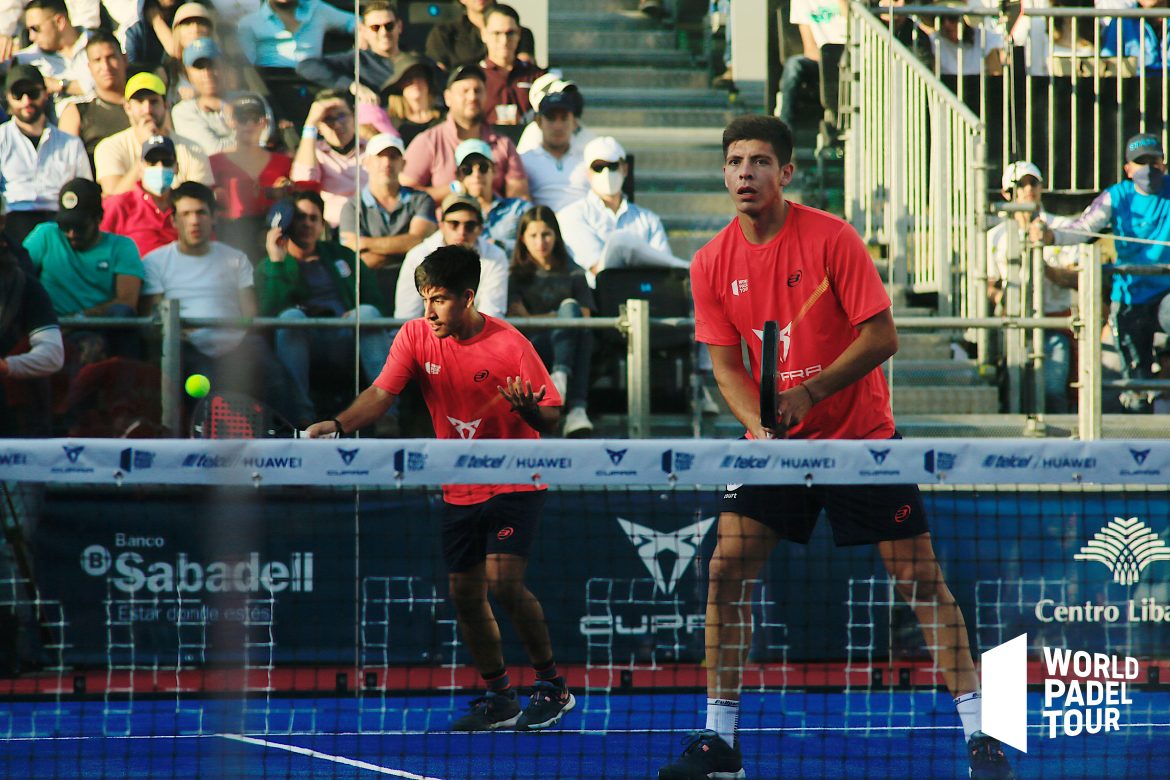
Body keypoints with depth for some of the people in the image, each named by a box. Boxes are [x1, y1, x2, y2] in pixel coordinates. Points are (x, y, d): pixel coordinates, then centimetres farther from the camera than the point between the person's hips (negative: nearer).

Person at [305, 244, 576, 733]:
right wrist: (337, 425, -31)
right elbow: (381, 394, -13)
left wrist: (529, 409, -37)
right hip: (460, 488, 5)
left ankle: (552, 686, -4)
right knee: (464, 595, 6)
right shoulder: (415, 336, -6)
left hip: (515, 483, -5)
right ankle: (500, 701, 22)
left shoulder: (508, 344, -17)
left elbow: (551, 418, -14)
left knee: (503, 582, -20)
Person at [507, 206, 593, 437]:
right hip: (532, 346, -2)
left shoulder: (573, 273, 23)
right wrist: (557, 316, 2)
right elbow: (518, 318, 5)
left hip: (570, 347, 2)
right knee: (569, 308, -31)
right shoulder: (516, 275, 20)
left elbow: (585, 319, 11)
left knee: (570, 307, -31)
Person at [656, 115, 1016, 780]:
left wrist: (809, 393, -23)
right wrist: (760, 425, -19)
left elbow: (882, 336, -14)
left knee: (921, 578, -4)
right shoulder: (713, 264, -3)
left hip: (861, 435, -3)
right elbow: (726, 365, 0)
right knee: (727, 570, -7)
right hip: (775, 444, 3)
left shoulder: (832, 239, -14)